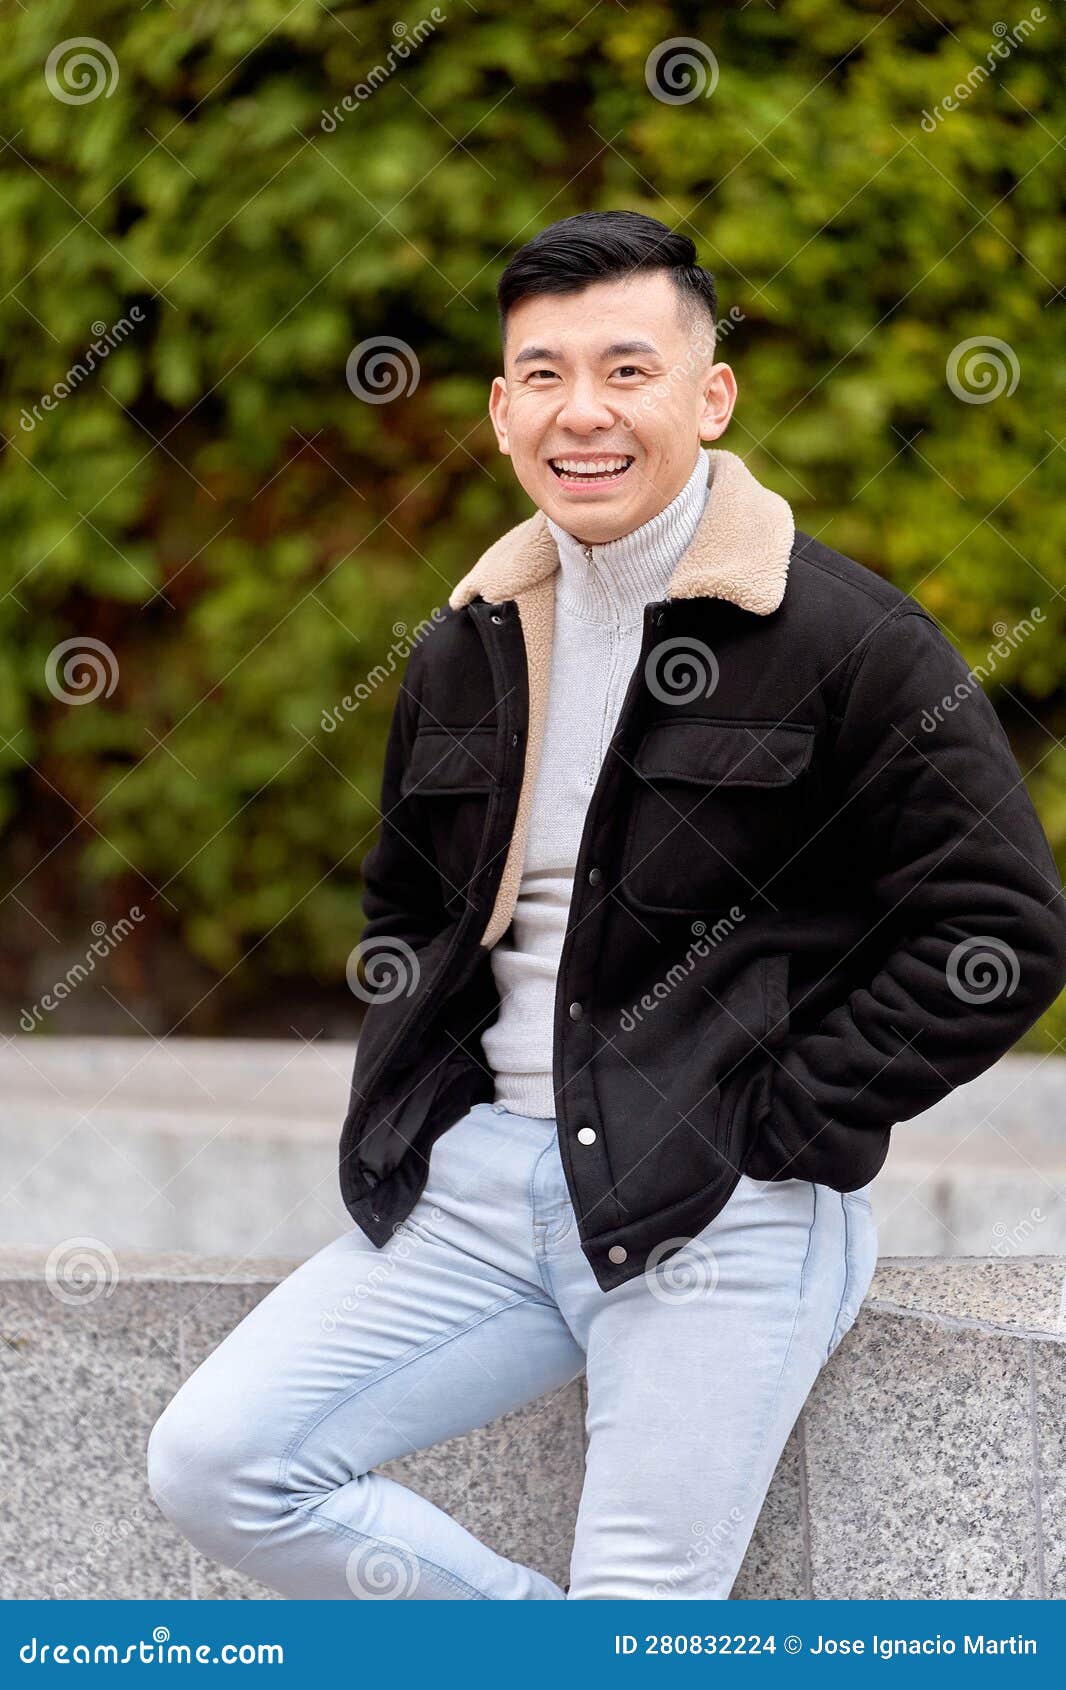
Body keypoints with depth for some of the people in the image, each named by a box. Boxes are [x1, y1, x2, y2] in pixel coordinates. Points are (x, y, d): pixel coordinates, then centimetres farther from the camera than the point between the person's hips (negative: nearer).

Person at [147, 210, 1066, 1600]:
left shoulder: (850, 642, -6)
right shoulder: (466, 652, 14)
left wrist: (783, 1122, -12)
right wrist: (401, 1115, 11)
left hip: (722, 1215, -6)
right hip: (479, 1185, 6)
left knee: (641, 1601, -12)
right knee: (213, 1463, -6)